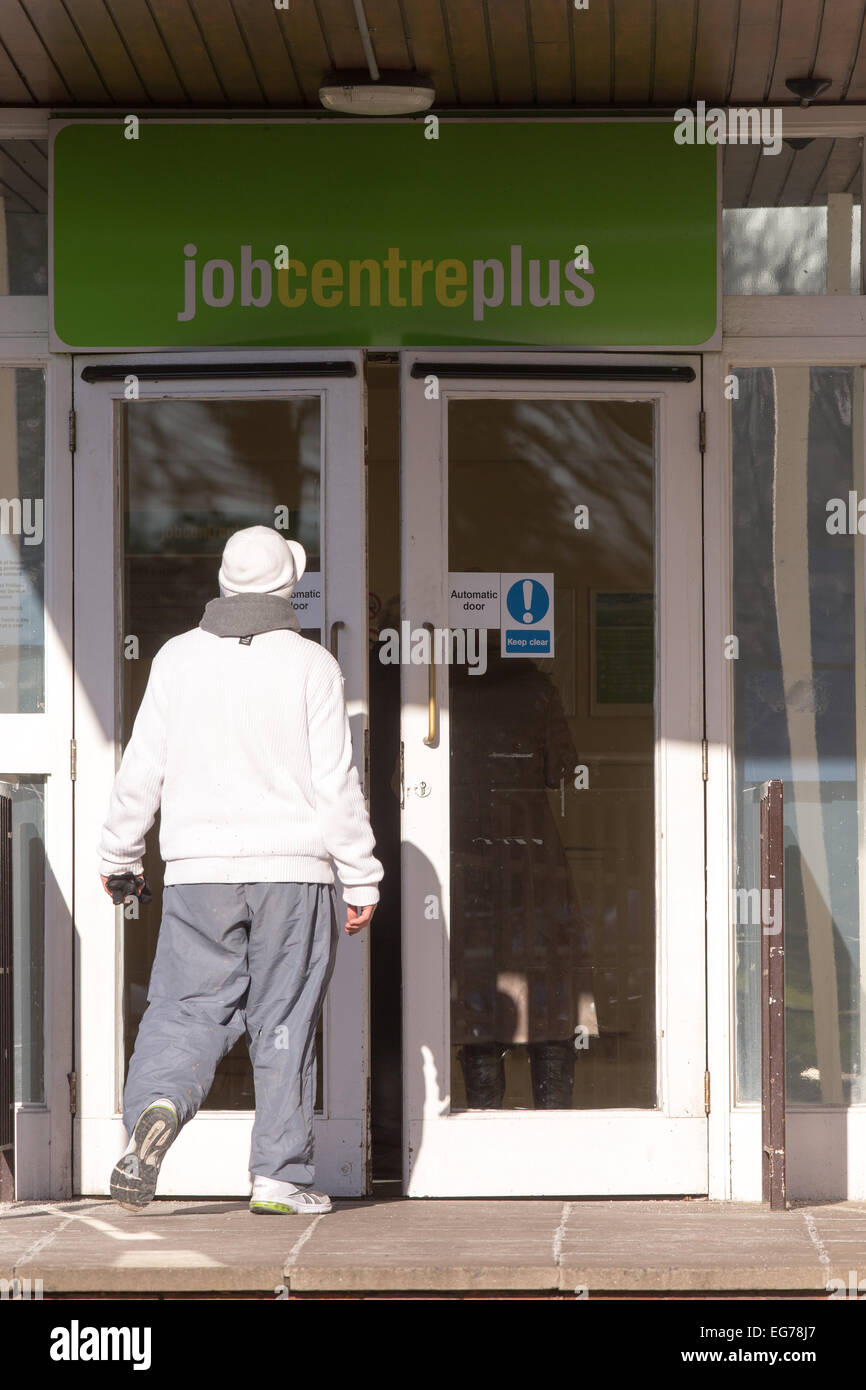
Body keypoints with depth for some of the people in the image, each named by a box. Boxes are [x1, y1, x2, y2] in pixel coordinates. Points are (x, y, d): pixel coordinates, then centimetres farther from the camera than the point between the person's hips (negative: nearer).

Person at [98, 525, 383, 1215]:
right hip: (293, 869, -1)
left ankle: (156, 1106, -24)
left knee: (187, 1010, 4)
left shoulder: (179, 658, 3)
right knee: (285, 1021, 5)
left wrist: (120, 857, 19)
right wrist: (362, 878, 3)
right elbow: (336, 784, -4)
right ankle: (281, 1174, 6)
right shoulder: (312, 665, -3)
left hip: (199, 872, 1)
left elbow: (141, 771, 6)